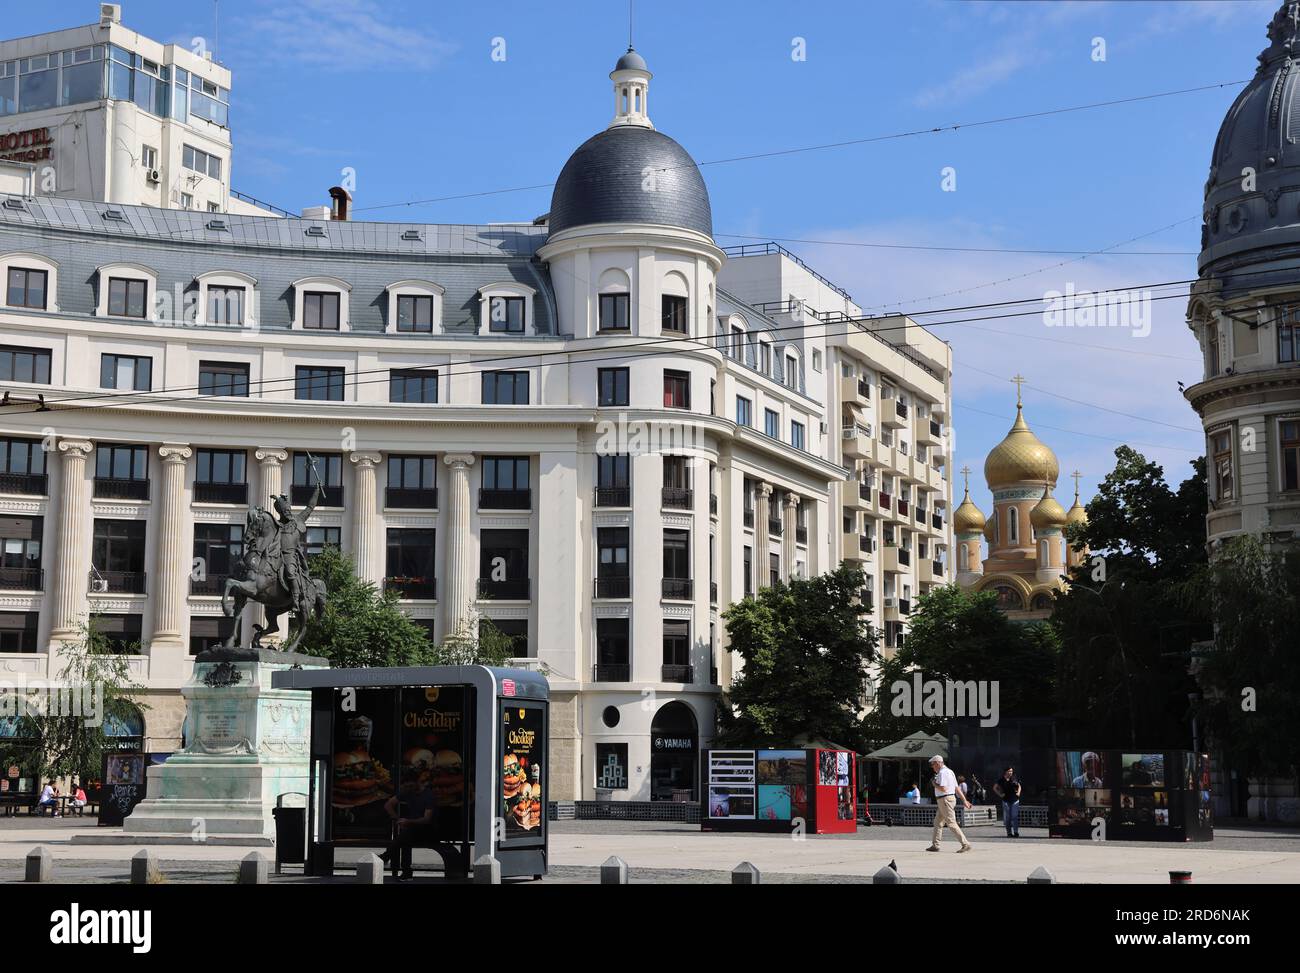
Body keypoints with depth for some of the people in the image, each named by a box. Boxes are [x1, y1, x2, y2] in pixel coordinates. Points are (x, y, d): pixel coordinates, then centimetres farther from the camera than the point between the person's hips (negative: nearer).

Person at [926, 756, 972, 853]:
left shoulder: (942, 773, -15)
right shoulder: (949, 772, 17)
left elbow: (943, 789, -25)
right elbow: (957, 788, 17)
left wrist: (934, 784, -8)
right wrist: (964, 800, 17)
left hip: (945, 800, -11)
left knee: (951, 823, -9)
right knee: (938, 822, 14)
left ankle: (965, 844, -11)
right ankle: (935, 845, 18)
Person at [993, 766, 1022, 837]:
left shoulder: (1014, 779, 5)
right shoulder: (1001, 780, 0)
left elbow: (1019, 786, 21)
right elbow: (995, 788, 8)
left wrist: (1018, 792, 5)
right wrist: (1000, 794, -1)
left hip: (1015, 800, 0)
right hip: (1006, 800, 0)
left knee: (1015, 816, -8)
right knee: (1007, 818, 2)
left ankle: (1016, 832, -7)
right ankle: (1009, 833, 8)